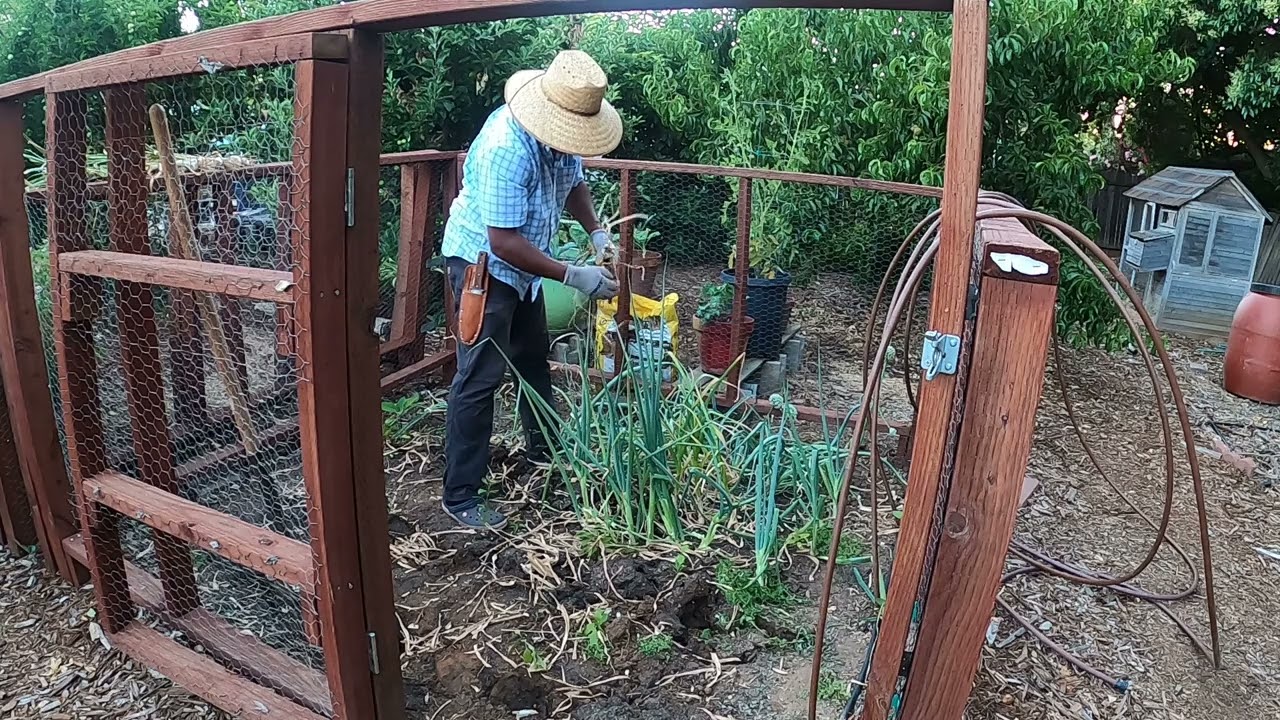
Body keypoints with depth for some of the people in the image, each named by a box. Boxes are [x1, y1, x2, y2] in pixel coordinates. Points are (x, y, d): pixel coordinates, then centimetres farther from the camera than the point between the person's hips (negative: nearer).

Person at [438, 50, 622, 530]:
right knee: (480, 377, -10)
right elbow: (503, 241, -32)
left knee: (534, 356, 20)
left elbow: (573, 182, 12)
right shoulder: (506, 149, -32)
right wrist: (573, 276, -32)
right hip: (482, 260, -9)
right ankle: (460, 495, 0)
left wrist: (597, 232, -4)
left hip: (522, 262, 9)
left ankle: (543, 448, 39)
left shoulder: (559, 132, -7)